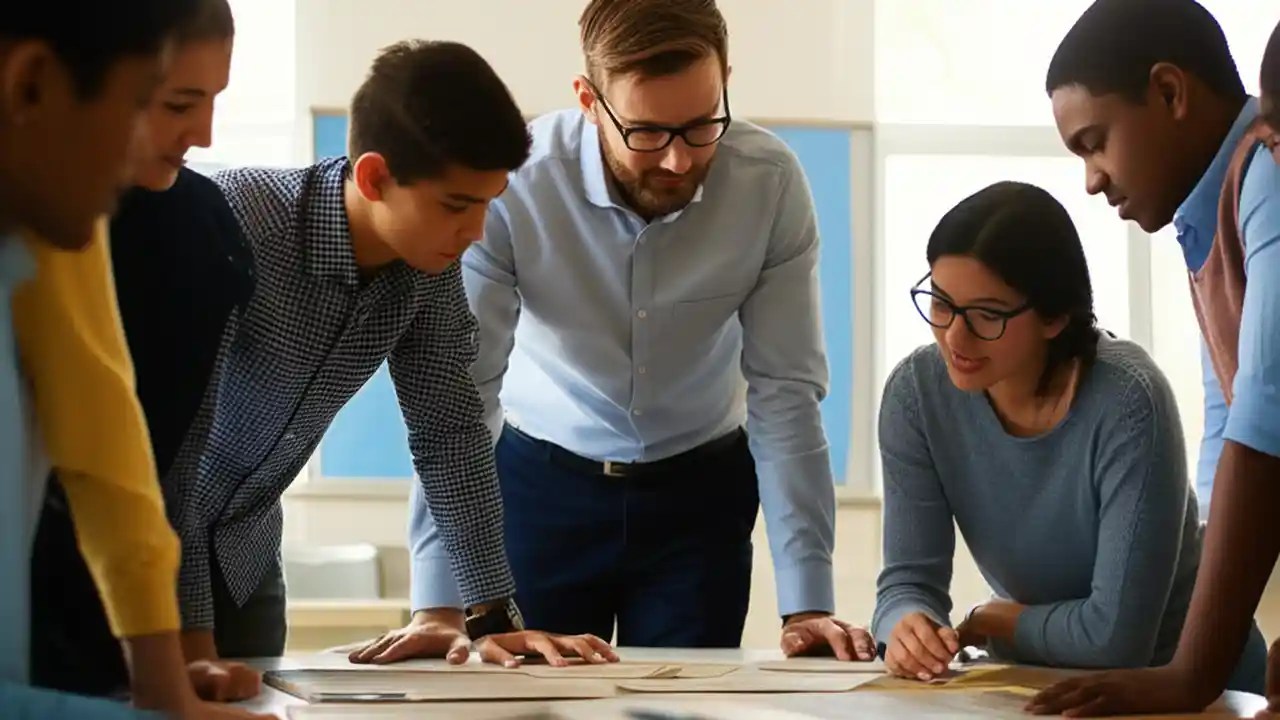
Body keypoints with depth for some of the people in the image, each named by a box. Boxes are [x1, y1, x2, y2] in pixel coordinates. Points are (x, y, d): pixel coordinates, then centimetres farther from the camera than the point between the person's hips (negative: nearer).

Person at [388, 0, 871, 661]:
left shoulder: (771, 184, -20)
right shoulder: (509, 185, -25)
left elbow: (785, 391, -16)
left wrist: (806, 603, -20)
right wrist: (441, 606, -30)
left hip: (701, 489, 1)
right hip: (539, 483, -1)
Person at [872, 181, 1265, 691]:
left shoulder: (1127, 402, -24)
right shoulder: (917, 392, -11)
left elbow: (1117, 635, -25)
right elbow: (909, 579, -8)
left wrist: (988, 624, -11)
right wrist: (909, 627, -29)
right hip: (1039, 685, 3)